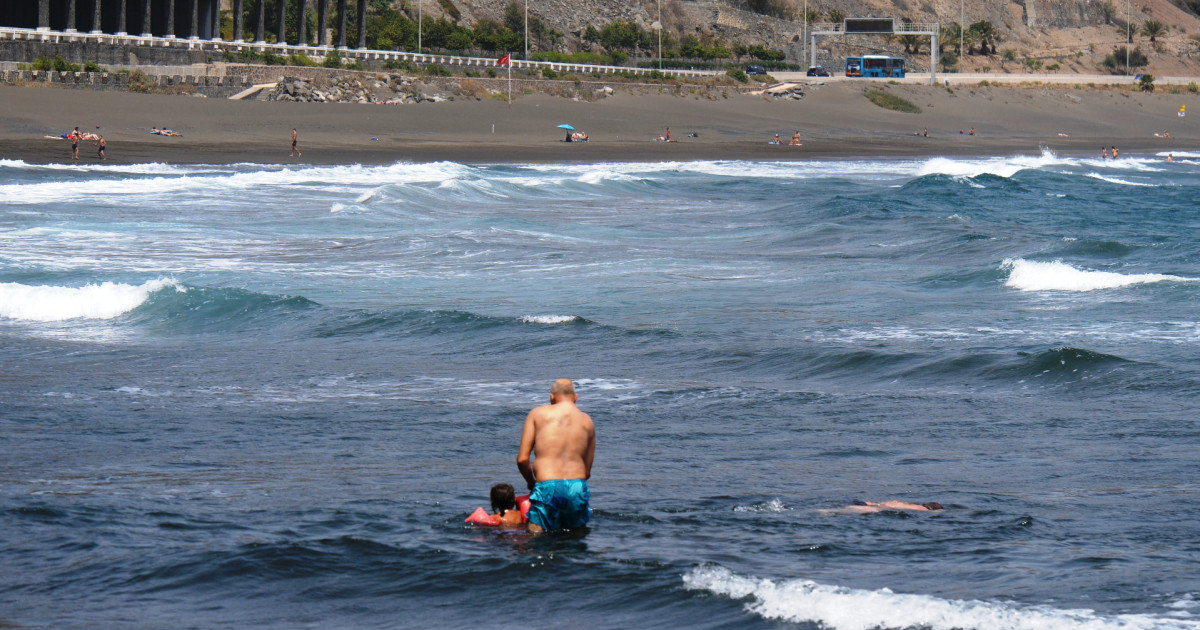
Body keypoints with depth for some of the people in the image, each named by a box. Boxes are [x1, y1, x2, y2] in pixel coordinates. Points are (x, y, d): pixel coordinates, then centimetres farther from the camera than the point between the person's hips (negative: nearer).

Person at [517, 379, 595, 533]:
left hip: (548, 487, -2)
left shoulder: (538, 413, 10)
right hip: (577, 486, 2)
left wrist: (532, 483, 25)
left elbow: (522, 459, 8)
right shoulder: (587, 422, 16)